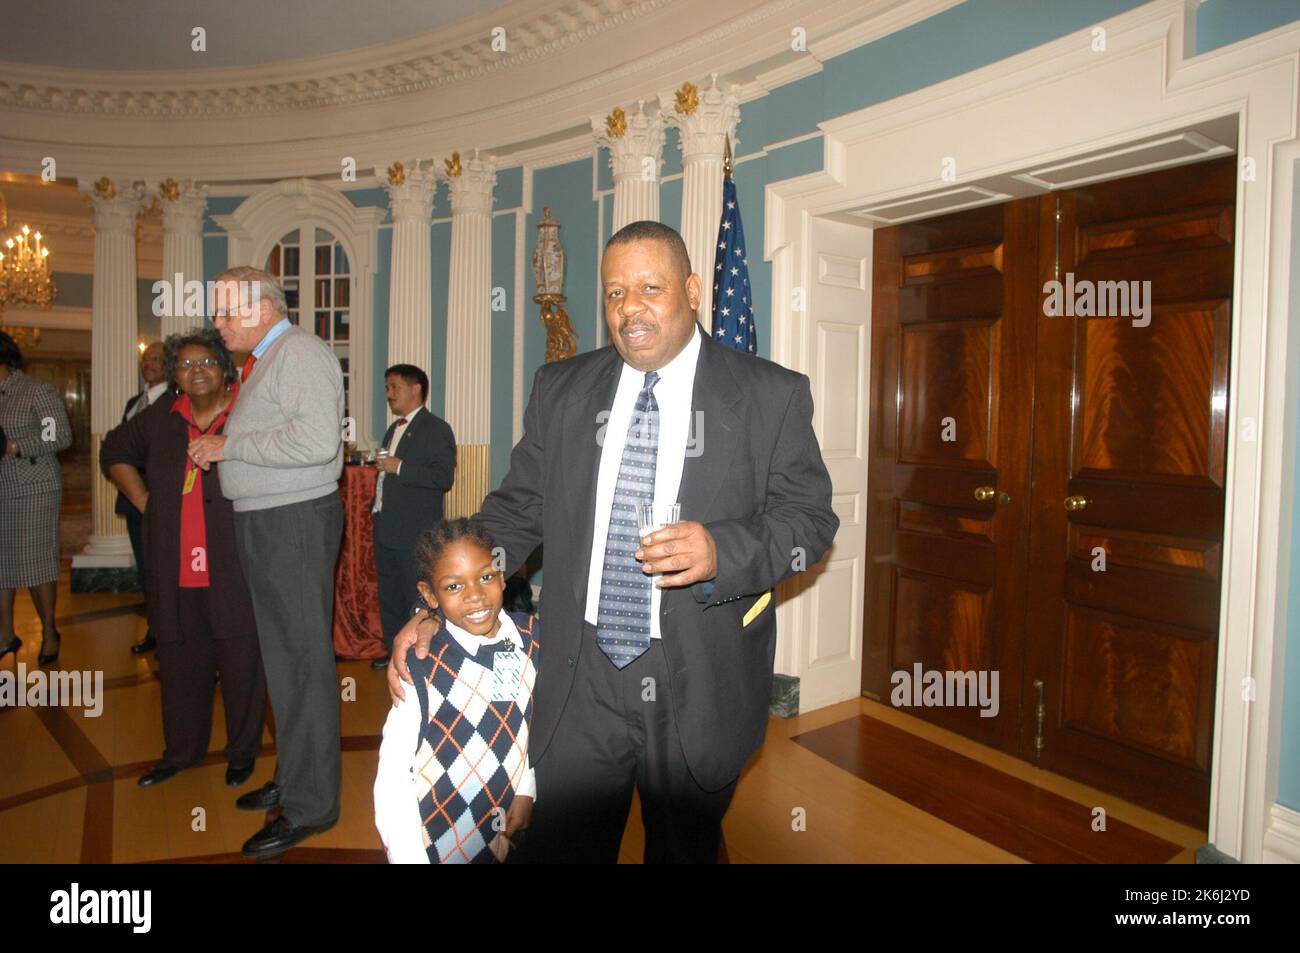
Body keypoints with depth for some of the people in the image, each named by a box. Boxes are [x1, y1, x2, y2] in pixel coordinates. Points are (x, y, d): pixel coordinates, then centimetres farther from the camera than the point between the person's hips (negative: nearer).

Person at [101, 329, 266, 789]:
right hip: (176, 571, 5)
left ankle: (242, 752, 23)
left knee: (241, 660, 5)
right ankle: (181, 750, 33)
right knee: (180, 661, 15)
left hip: (235, 567, -4)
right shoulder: (161, 417, 9)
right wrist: (145, 502, 13)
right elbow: (115, 452, 25)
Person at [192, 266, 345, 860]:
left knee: (304, 661, -2)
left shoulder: (300, 352, -13)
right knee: (281, 656, 17)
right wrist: (221, 450, 9)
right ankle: (293, 775, 32)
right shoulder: (265, 360, 19)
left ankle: (310, 805, 9)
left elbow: (317, 440, -27)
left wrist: (229, 444, -17)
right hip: (265, 523, 10)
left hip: (295, 524, -10)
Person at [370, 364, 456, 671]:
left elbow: (444, 477, -21)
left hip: (415, 534, -9)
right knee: (389, 596, 16)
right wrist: (377, 511, 21)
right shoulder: (394, 429, 19)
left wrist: (400, 467, -22)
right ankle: (394, 650, 29)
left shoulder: (436, 429, -9)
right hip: (386, 529, 9)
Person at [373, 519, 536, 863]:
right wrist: (410, 858, -16)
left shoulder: (534, 636, -10)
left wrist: (527, 790, 0)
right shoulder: (423, 669, -21)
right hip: (435, 843, -3)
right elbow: (392, 777, -16)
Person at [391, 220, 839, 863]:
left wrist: (722, 550, -23)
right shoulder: (559, 390, 4)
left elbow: (810, 517, -4)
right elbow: (515, 512, 7)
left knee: (685, 850, 18)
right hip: (579, 683, 2)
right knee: (557, 846, 9)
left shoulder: (773, 396, -4)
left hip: (702, 689, -1)